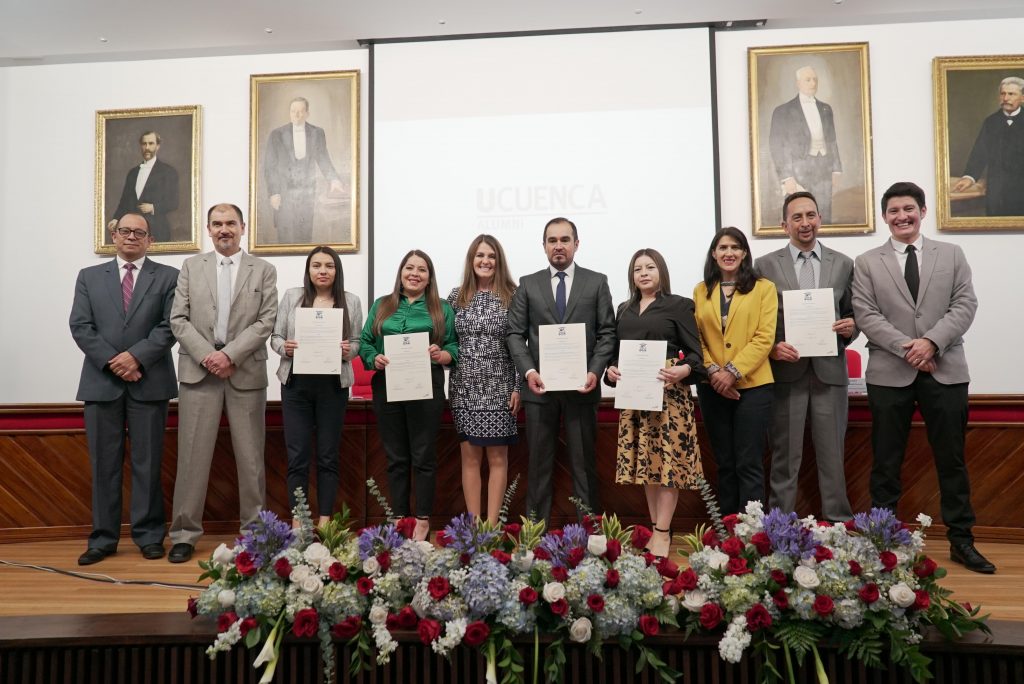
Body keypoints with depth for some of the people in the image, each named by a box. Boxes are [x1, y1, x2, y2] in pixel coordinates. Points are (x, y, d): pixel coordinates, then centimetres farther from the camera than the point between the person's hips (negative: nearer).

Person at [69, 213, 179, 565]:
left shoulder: (168, 277, 7)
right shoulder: (89, 276, 13)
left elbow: (170, 326, -3)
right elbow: (80, 327, 3)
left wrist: (136, 356, -14)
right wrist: (112, 361, -9)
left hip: (149, 382, -2)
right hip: (101, 381, 2)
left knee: (147, 462, 3)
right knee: (104, 463, 5)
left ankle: (149, 535, 11)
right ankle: (103, 538, 13)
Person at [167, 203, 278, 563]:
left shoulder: (263, 270, 7)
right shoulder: (191, 266, 10)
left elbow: (266, 321, -3)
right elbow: (178, 319, 3)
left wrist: (230, 354, -13)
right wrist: (206, 355, -11)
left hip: (246, 372, 0)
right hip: (199, 371, 1)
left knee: (251, 456, 5)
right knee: (193, 455, 2)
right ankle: (185, 533, 12)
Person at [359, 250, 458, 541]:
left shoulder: (442, 309, 8)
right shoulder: (381, 306, 13)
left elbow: (454, 347, 2)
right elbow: (364, 342, 8)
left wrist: (441, 356, -18)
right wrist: (374, 359, -11)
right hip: (387, 387, 2)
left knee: (423, 456, 2)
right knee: (396, 457, 8)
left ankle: (423, 520, 12)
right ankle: (399, 517, 18)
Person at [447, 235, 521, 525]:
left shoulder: (512, 296, -1)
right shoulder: (457, 296, 6)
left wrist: (518, 387, -7)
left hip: (499, 389, -2)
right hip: (465, 388, 2)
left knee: (497, 458, 4)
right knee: (470, 457, 7)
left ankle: (492, 523, 12)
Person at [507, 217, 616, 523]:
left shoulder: (597, 282, 7)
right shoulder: (528, 284, 9)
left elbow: (607, 333, 3)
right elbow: (515, 333, 5)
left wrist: (595, 371, -10)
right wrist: (528, 371, -9)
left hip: (581, 385, -1)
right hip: (540, 385, 1)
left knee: (583, 462, 6)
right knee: (539, 463, 7)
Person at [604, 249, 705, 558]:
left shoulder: (679, 305, 2)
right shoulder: (624, 309, 17)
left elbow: (694, 351, -3)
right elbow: (615, 349, 17)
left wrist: (683, 370, -22)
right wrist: (610, 369, -3)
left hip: (669, 391, -5)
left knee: (668, 458, -6)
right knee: (645, 460, 6)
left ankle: (663, 532, -1)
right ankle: (656, 527, 15)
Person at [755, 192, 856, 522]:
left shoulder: (843, 264, 9)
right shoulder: (766, 265, 3)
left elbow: (852, 315, 14)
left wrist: (851, 327, -8)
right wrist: (772, 347, -13)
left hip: (829, 371, 2)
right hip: (785, 372, -1)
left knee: (832, 454, 7)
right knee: (785, 457, 5)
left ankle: (839, 523, 18)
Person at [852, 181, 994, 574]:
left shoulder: (952, 254, 10)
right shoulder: (867, 263, 6)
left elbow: (965, 304, 0)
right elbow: (865, 315, -3)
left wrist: (932, 341, -14)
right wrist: (906, 347, -14)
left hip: (946, 371, 1)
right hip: (890, 373, -1)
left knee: (951, 459, 8)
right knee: (886, 461, 6)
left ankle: (961, 541, 20)